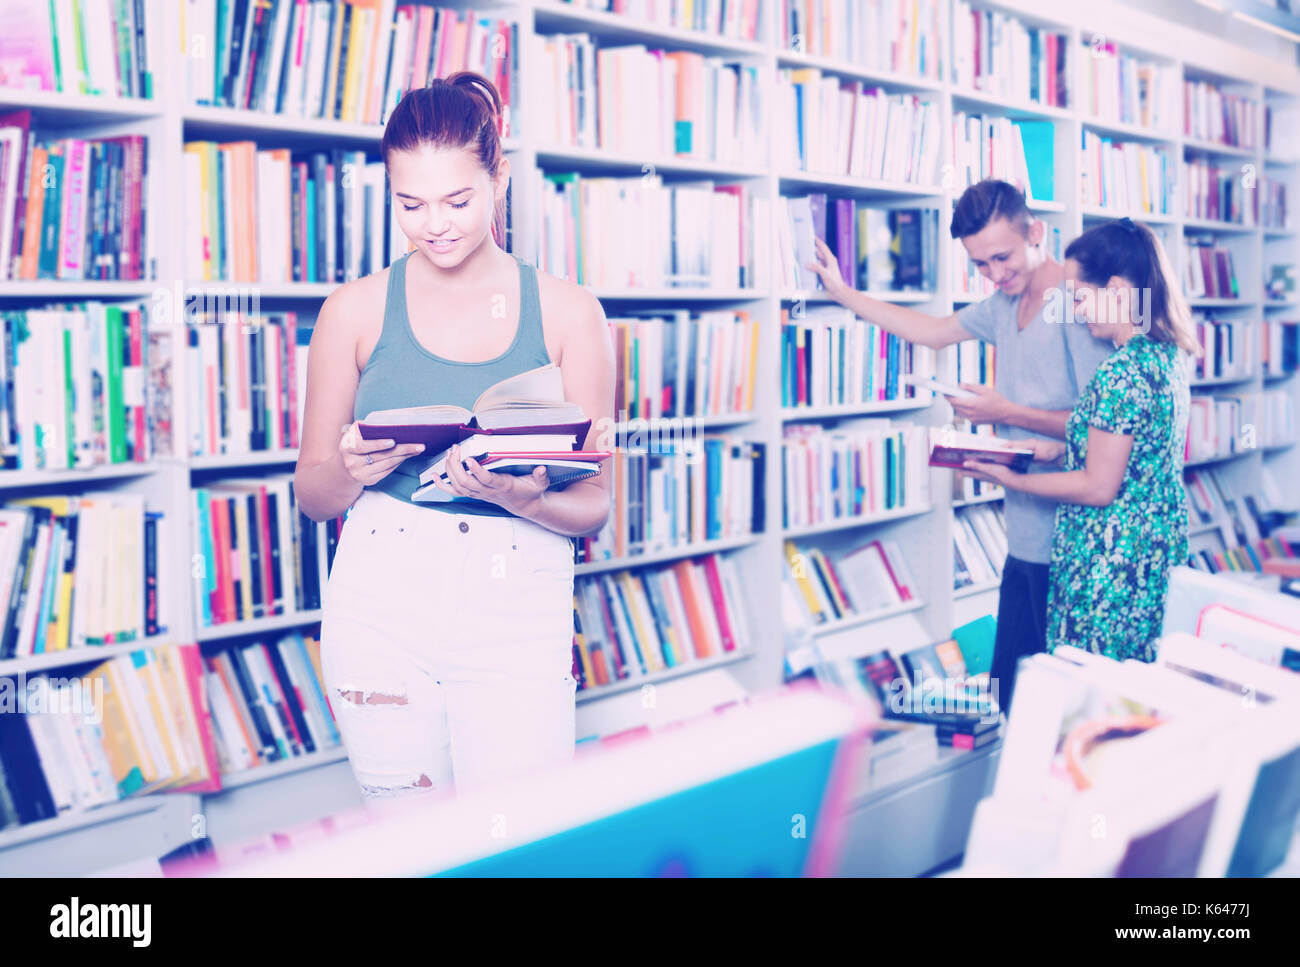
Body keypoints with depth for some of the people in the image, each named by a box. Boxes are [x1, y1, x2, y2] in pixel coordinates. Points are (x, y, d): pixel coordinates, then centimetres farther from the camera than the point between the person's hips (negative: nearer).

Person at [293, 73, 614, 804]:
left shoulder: (569, 314, 4)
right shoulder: (356, 310, 5)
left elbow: (594, 507, 4)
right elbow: (313, 496, 10)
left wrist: (523, 499, -17)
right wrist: (353, 471, -12)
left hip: (518, 612, 0)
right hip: (382, 606, 1)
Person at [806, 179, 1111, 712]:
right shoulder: (1003, 305, 13)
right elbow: (931, 330, 28)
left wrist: (1008, 413, -16)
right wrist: (841, 292, 27)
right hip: (1023, 540, 8)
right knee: (1011, 695, 11)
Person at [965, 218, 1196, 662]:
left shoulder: (1121, 372, -22)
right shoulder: (1167, 353, 7)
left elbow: (1099, 488, -19)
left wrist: (1013, 480, -9)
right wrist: (1058, 449, 12)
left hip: (1112, 563, -10)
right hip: (1161, 546, 10)